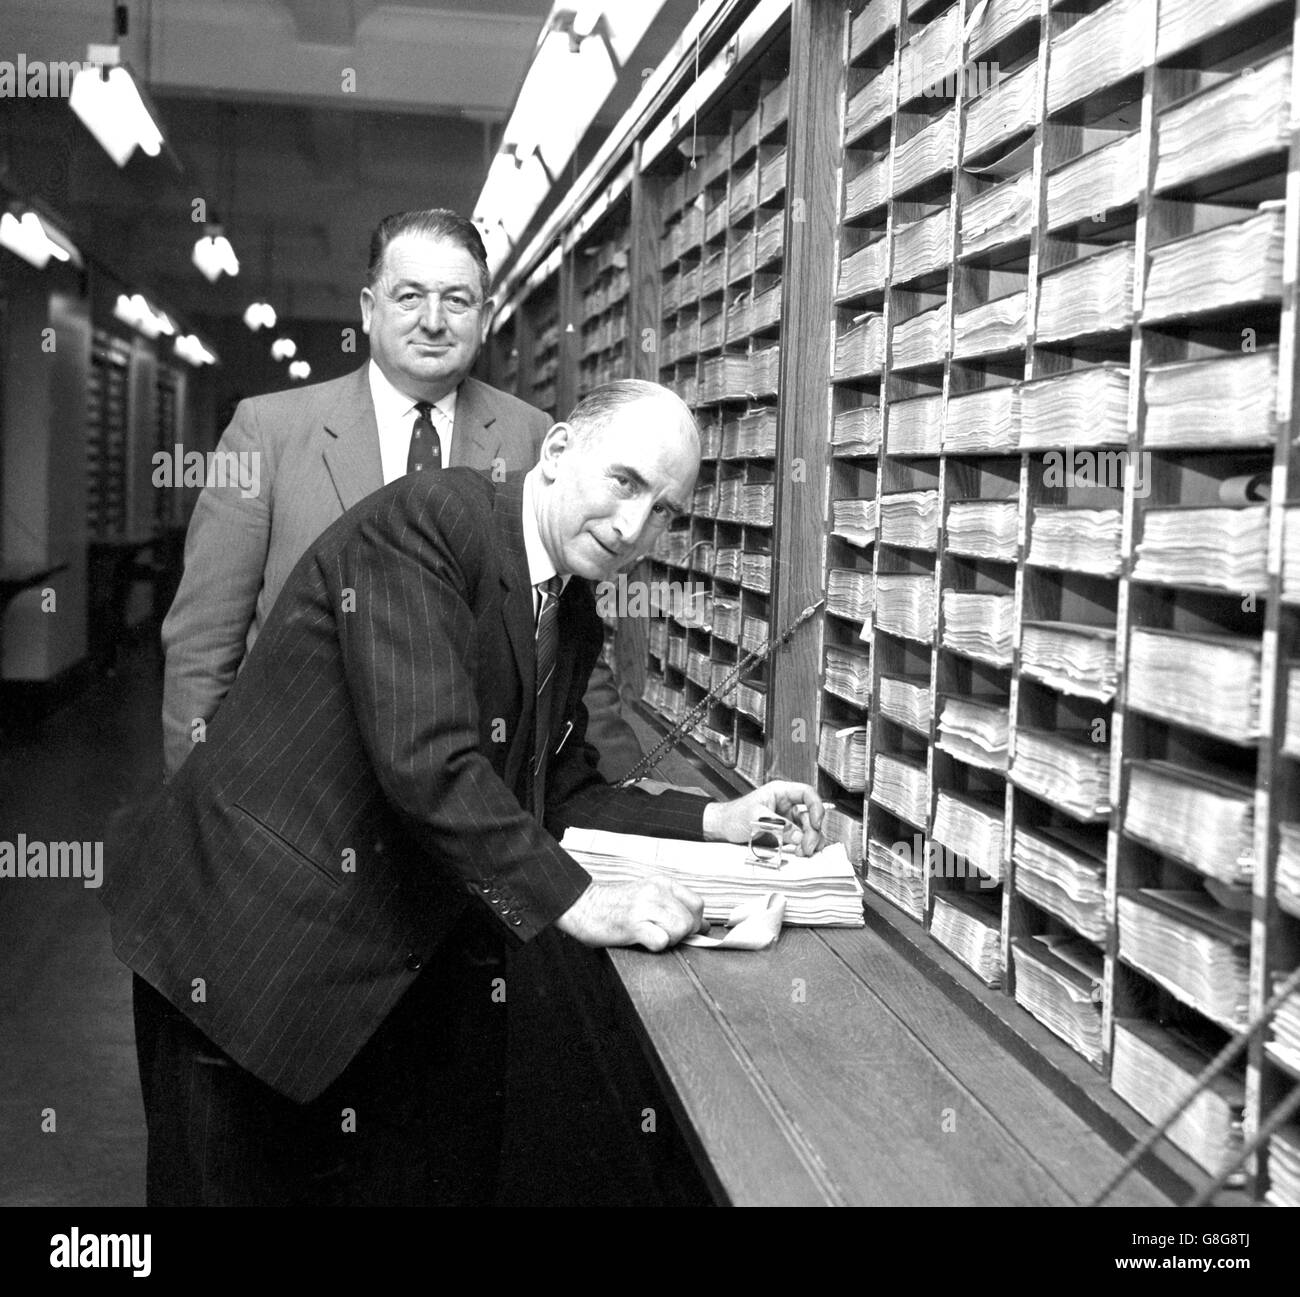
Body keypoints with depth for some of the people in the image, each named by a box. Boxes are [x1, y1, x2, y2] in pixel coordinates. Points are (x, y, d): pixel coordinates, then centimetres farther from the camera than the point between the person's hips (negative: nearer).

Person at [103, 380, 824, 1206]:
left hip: (404, 967, 8)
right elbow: (424, 760, -27)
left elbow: (560, 794, 12)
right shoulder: (422, 523, -18)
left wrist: (716, 821, 0)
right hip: (248, 943, -7)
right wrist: (576, 900, -26)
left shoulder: (574, 616, 8)